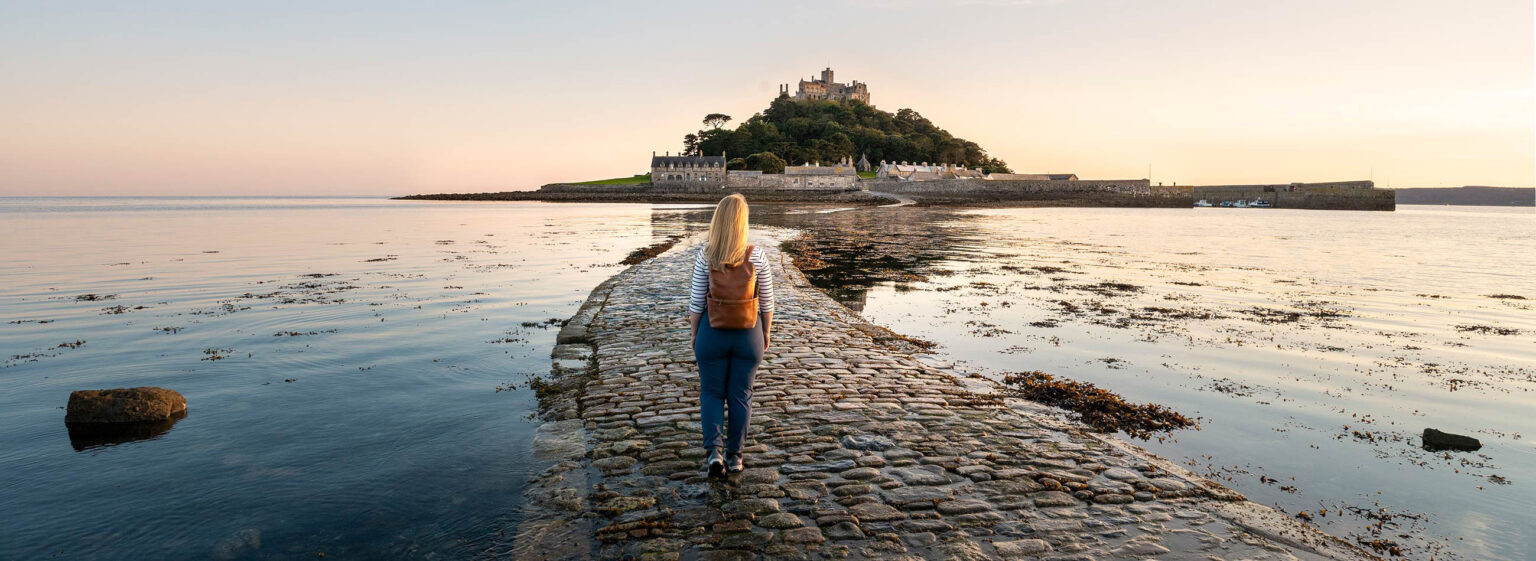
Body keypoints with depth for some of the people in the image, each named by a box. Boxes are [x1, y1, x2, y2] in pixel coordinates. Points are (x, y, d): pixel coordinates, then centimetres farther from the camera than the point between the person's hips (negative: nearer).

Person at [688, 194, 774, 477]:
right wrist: (766, 334, 10)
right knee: (740, 395, 12)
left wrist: (694, 334, 8)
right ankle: (734, 454, 21)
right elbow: (767, 301, -3)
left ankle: (713, 450, -1)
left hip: (713, 333, 0)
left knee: (711, 392, 13)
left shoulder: (705, 255, -9)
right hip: (748, 334, 0)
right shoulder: (756, 256, -9)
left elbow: (696, 301, -5)